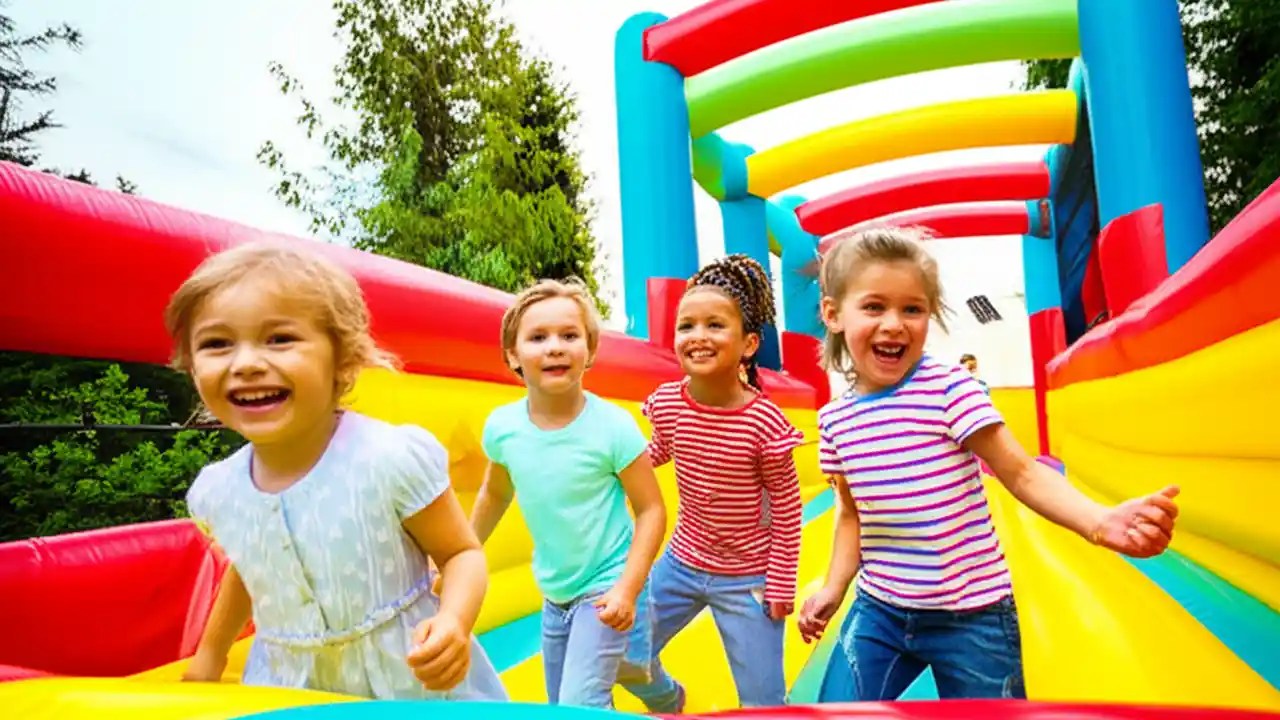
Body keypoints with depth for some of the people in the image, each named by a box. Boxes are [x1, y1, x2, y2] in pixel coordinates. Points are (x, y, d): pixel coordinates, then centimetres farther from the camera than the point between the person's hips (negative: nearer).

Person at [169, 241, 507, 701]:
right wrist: (211, 652, 24)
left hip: (413, 679, -4)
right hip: (289, 686, 5)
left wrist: (454, 622, -33)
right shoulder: (216, 491, -9)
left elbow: (462, 553, -15)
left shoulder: (393, 459, -27)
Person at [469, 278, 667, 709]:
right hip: (553, 595, 5)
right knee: (560, 706, 20)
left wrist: (627, 589, -23)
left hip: (606, 589, -5)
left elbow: (651, 510, -15)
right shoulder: (502, 426, -12)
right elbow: (494, 494, 9)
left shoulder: (613, 426, -23)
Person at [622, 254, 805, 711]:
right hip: (682, 562, 4)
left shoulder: (764, 421, -24)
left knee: (763, 704, 7)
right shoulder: (667, 402, -12)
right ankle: (668, 701, 50)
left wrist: (780, 588, -8)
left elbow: (786, 511, -12)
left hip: (747, 579, -4)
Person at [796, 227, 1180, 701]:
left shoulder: (951, 389, -14)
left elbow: (1021, 473, -16)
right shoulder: (834, 419, -1)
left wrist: (1100, 522, -31)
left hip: (972, 617, -3)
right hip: (878, 611, 4)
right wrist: (833, 590, 5)